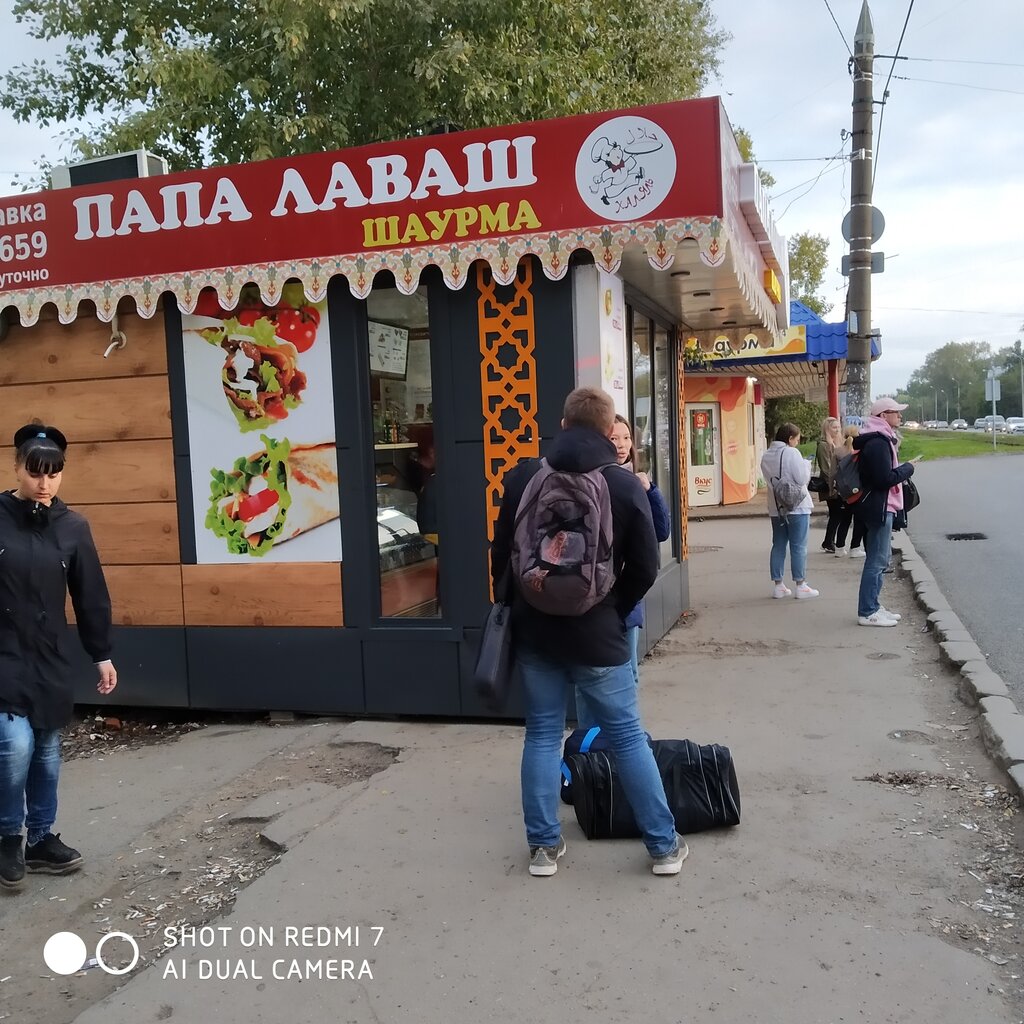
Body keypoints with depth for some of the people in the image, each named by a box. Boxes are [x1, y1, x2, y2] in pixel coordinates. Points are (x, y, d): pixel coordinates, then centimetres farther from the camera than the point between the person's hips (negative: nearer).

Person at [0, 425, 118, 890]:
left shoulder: (72, 527, 0)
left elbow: (91, 596, 5)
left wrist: (102, 655, 7)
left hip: (49, 658, 3)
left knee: (46, 751, 11)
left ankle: (40, 838, 28)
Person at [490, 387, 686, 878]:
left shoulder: (522, 476, -2)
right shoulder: (626, 484, -8)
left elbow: (501, 553, 4)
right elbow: (645, 568, -7)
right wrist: (612, 611, 10)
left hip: (534, 630, 2)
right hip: (596, 634, -2)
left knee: (542, 735, 12)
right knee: (628, 736, 8)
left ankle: (543, 845, 17)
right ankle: (664, 845, 17)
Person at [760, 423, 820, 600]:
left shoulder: (766, 456, 5)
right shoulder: (792, 453, -13)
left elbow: (769, 479, 8)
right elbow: (802, 479, -15)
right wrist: (806, 464, 1)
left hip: (776, 508, 6)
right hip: (796, 506, -6)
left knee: (778, 545, 11)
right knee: (798, 547, 0)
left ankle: (778, 585, 14)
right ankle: (801, 586, 4)